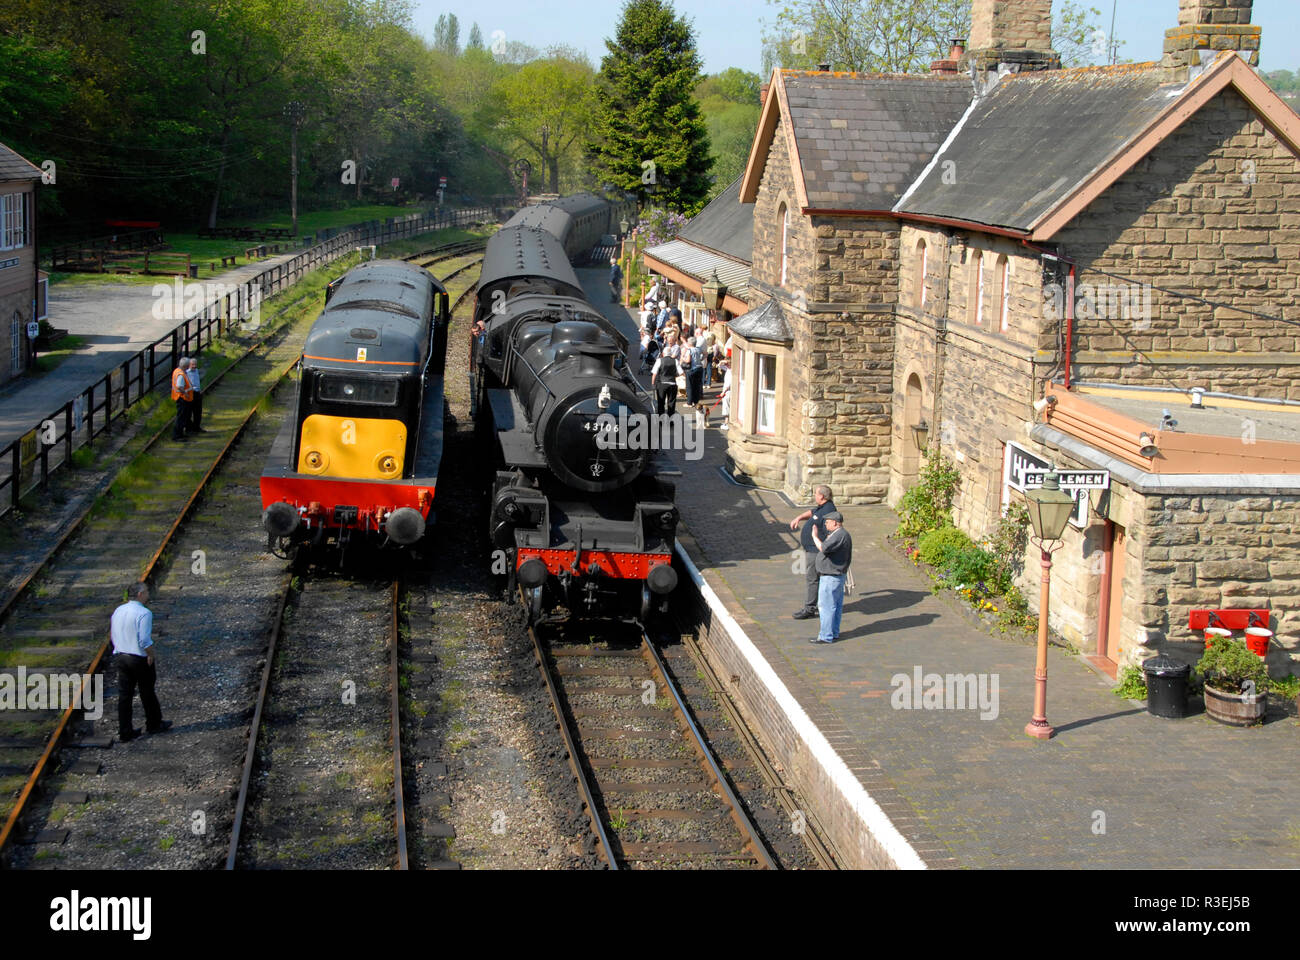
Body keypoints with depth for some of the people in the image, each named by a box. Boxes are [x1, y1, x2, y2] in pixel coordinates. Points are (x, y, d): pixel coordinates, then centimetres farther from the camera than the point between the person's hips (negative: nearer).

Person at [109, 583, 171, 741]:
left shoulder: (118, 611, 6)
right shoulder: (144, 613, -18)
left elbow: (112, 634, 12)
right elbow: (145, 640, -23)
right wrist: (151, 656, -12)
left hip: (120, 656, 6)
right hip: (140, 658, -6)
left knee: (124, 695, 8)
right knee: (147, 693, 13)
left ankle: (125, 732, 10)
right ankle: (154, 724, 29)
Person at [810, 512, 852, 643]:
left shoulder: (839, 535, -20)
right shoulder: (841, 534, 15)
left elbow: (824, 548, -30)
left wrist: (815, 537, -16)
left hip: (831, 577, -11)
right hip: (837, 576, 11)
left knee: (826, 606, -6)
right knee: (836, 605, 16)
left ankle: (826, 636, -3)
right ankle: (834, 633, 23)